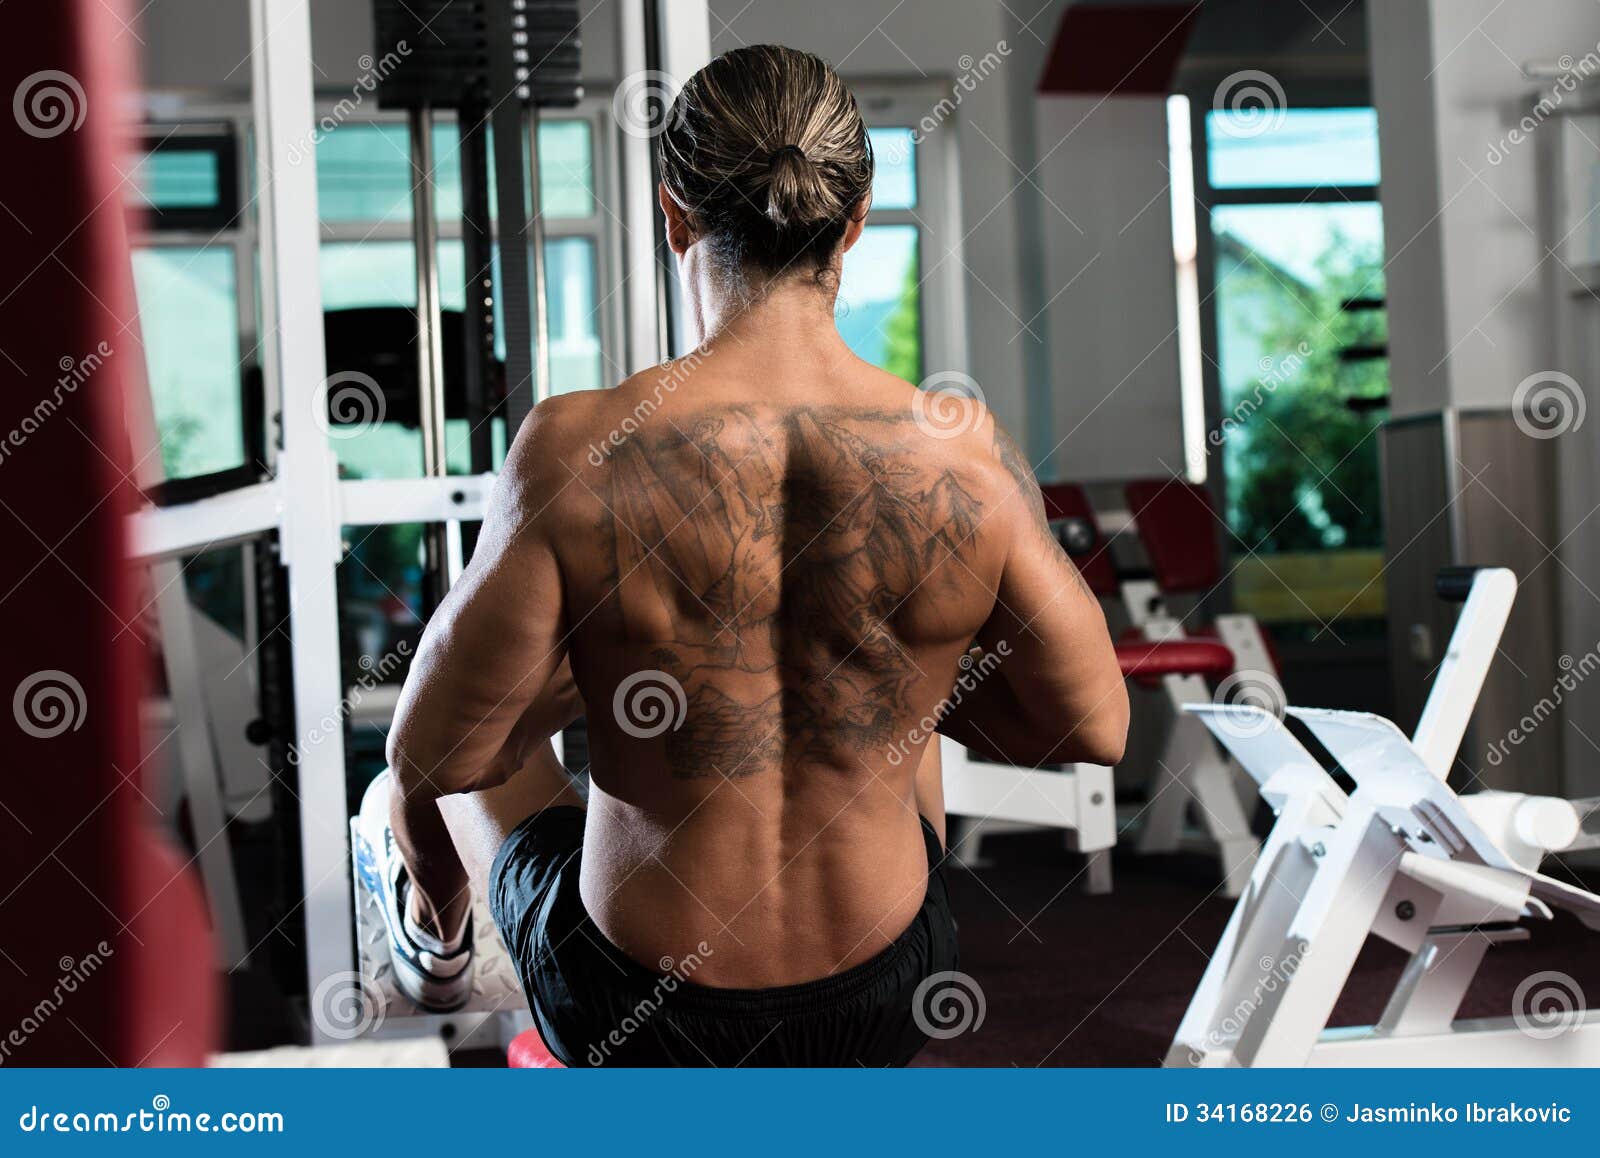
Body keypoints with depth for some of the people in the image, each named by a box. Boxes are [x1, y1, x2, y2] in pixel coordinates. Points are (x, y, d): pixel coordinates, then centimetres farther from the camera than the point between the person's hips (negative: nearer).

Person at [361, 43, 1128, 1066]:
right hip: (879, 1017, 2)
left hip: (633, 1021, -1)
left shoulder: (575, 454, -23)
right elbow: (1095, 727, -5)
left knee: (469, 720, 30)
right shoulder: (968, 459, -17)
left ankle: (435, 937, 63)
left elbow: (438, 751, -15)